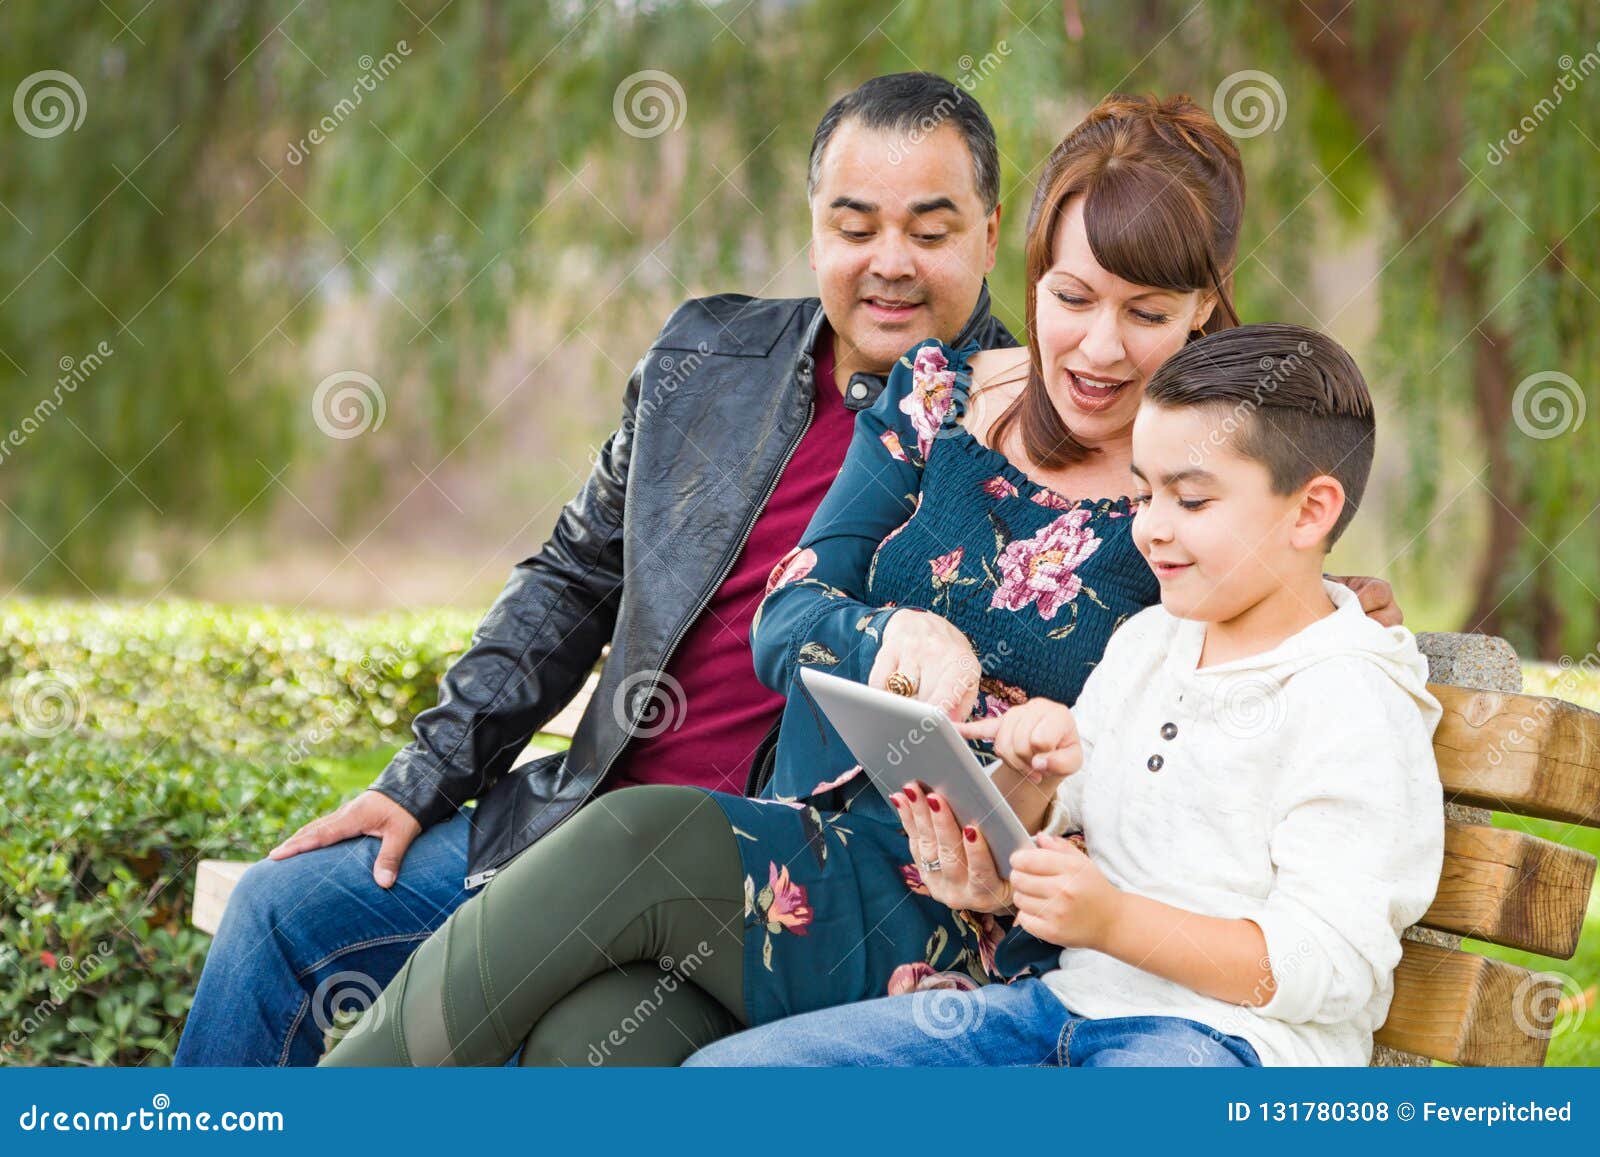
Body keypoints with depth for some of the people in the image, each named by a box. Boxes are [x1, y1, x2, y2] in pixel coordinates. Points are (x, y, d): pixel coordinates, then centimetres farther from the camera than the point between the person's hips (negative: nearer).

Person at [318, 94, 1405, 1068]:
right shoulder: (941, 394, 10)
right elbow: (783, 620, 4)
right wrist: (899, 634, -18)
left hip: (969, 923, -3)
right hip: (796, 845, 3)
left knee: (638, 840, -29)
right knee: (578, 1035, -31)